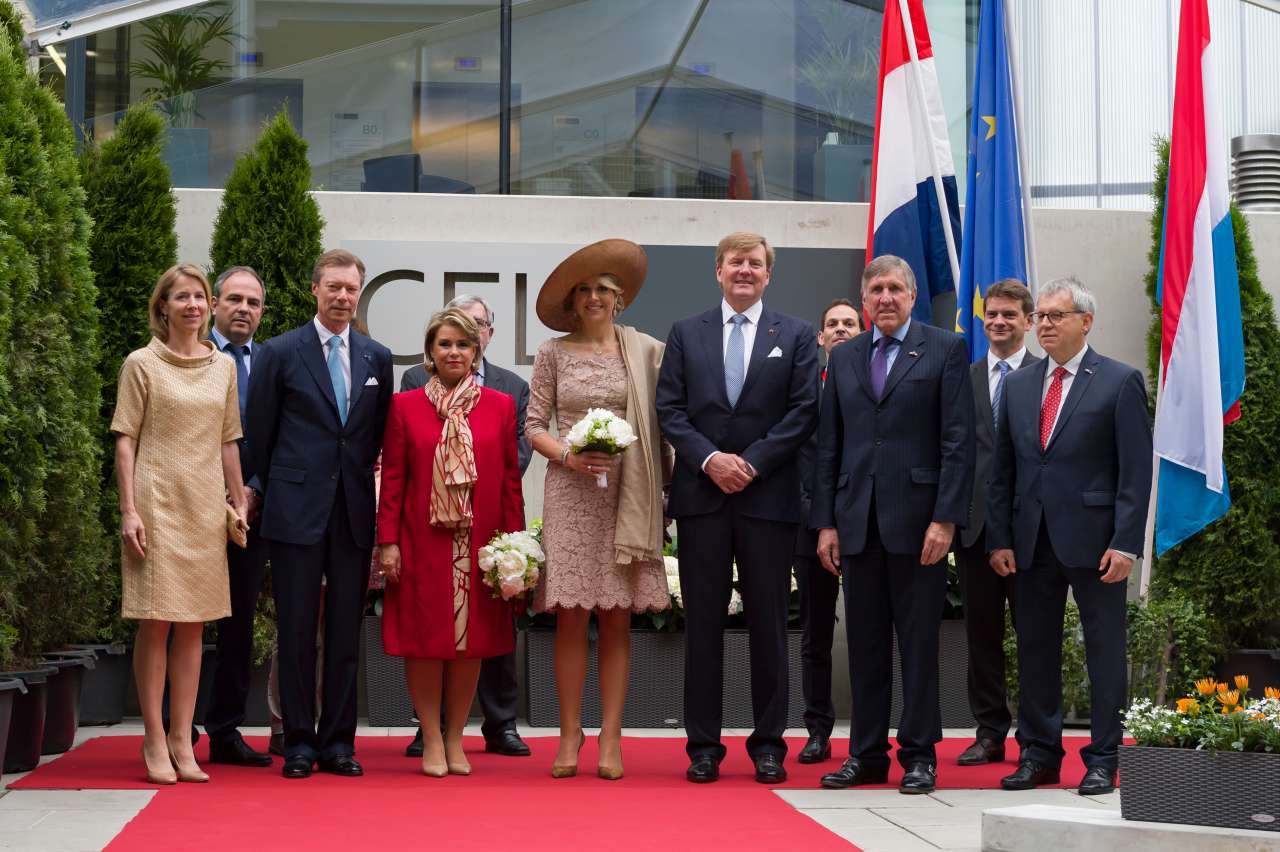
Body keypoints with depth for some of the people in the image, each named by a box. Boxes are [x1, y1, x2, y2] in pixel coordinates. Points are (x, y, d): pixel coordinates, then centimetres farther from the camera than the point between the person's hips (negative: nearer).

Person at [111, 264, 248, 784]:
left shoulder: (223, 367, 11)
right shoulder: (142, 364, 0)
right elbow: (125, 440, -3)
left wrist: (239, 501, 11)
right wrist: (129, 511, -10)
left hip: (206, 506, 4)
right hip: (157, 502, -4)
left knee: (193, 624, 5)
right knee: (156, 621, -5)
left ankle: (182, 740, 9)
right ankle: (155, 742, 1)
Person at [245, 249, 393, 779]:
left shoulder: (377, 358, 10)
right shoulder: (280, 353, 1)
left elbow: (378, 436, 15)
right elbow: (259, 432, 6)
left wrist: (362, 485, 9)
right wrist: (275, 492, 9)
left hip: (354, 511, 3)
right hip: (297, 510, -3)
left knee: (346, 630, 4)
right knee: (297, 629, -1)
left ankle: (338, 741, 10)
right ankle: (299, 741, 5)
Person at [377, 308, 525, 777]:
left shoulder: (500, 406, 6)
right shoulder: (404, 405, 3)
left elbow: (510, 479, 5)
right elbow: (392, 479, 2)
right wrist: (388, 541, -4)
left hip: (479, 545, 1)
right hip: (421, 543, -1)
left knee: (471, 638, 4)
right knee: (424, 637, 1)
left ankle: (456, 738, 15)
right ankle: (431, 739, 11)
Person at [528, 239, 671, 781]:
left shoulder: (646, 351, 7)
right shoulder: (554, 354, 7)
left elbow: (663, 421, 8)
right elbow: (535, 425, 6)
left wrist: (668, 478, -2)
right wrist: (569, 456, -10)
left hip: (628, 494, 0)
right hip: (570, 492, 0)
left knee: (616, 619, 1)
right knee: (571, 617, -3)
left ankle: (611, 737, 4)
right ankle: (570, 735, 3)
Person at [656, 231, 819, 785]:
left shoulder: (795, 336, 8)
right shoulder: (686, 334, 11)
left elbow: (803, 412, 0)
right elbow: (669, 410, 4)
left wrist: (753, 462, -10)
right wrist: (710, 459, -10)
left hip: (768, 496, -1)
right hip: (701, 497, 1)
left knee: (768, 625, 3)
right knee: (703, 624, 3)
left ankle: (768, 744, 10)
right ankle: (704, 745, 9)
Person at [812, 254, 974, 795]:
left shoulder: (945, 350, 1)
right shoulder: (844, 359, 14)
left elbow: (958, 440, -5)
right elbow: (829, 446, 13)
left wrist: (945, 518, -12)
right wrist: (825, 522, 7)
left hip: (917, 519, -4)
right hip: (857, 521, 4)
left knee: (919, 642, 0)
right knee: (865, 643, 7)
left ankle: (919, 755, 6)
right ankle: (867, 754, 14)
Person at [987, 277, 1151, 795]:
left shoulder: (1120, 382, -2)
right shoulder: (1018, 386, 13)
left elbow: (1135, 471, -6)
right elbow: (1003, 470, 13)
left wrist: (1125, 543, -13)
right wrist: (999, 538, 5)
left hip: (1093, 540, -5)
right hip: (1032, 541, 5)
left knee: (1104, 651, 1)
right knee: (1034, 651, 8)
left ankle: (1103, 760, 7)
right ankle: (1038, 755, 17)